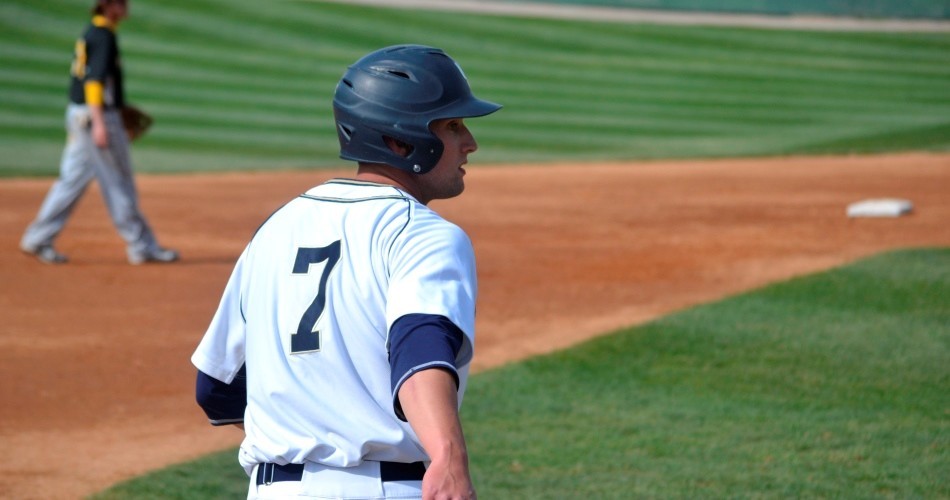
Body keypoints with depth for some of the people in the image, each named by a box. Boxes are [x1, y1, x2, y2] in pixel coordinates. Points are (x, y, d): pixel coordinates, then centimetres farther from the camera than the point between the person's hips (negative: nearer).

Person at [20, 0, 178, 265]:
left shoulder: (91, 33, 15)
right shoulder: (104, 35, -15)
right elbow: (94, 79, -24)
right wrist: (100, 123, -29)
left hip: (77, 114, 9)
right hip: (97, 115, -9)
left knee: (73, 178, 9)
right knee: (118, 182, -2)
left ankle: (37, 240, 7)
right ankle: (141, 247, 5)